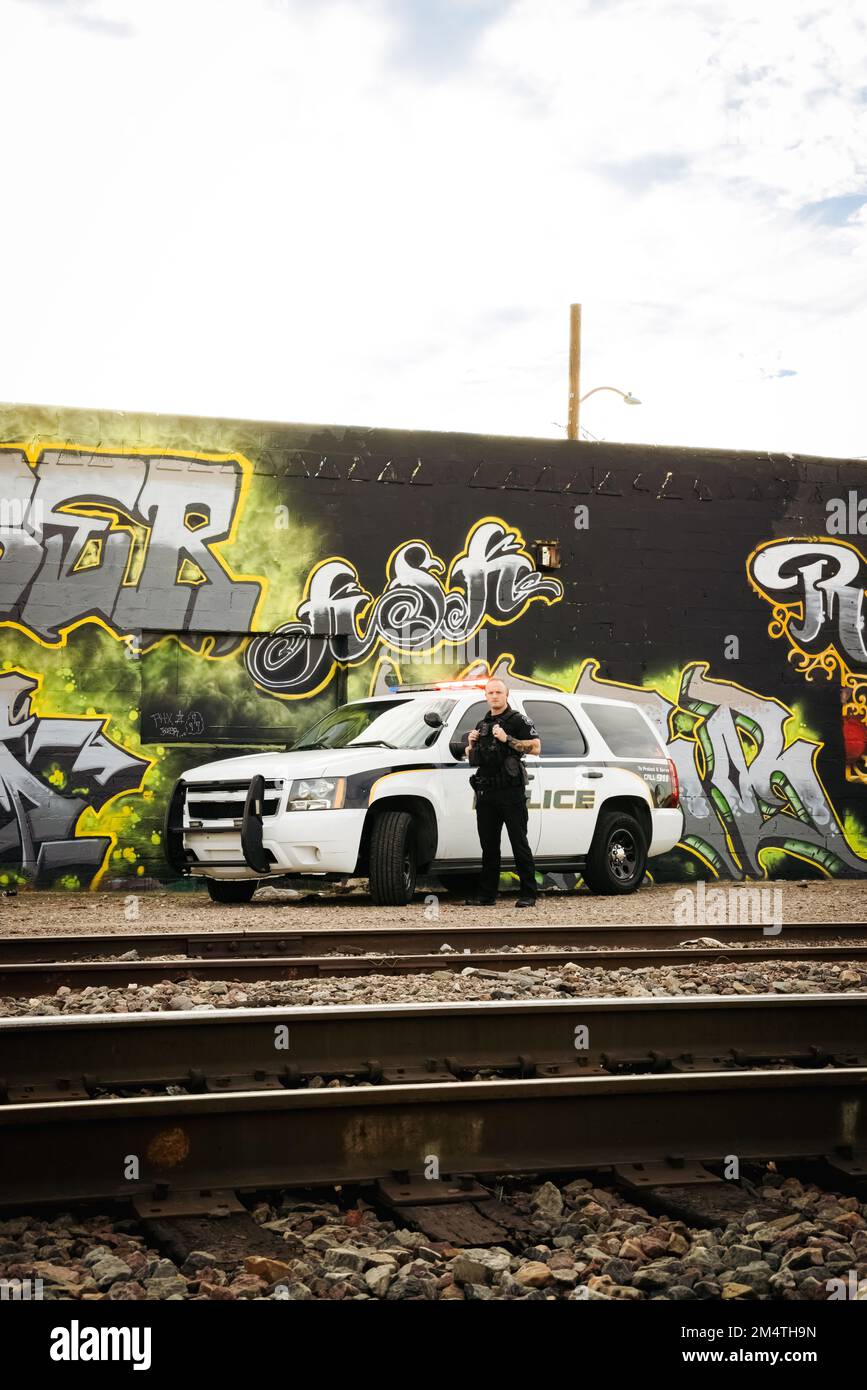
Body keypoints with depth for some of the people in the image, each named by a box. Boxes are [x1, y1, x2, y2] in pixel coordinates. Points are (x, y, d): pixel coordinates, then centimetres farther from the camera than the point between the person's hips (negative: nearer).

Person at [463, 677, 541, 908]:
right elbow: (470, 756, 30)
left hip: (511, 792, -7)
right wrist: (471, 744, 7)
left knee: (519, 843, -6)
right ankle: (486, 895, 14)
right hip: (486, 793, 7)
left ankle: (528, 895, -4)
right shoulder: (482, 724, 21)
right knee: (488, 845, 9)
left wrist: (507, 740, -17)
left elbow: (536, 747, -10)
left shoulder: (516, 720, 0)